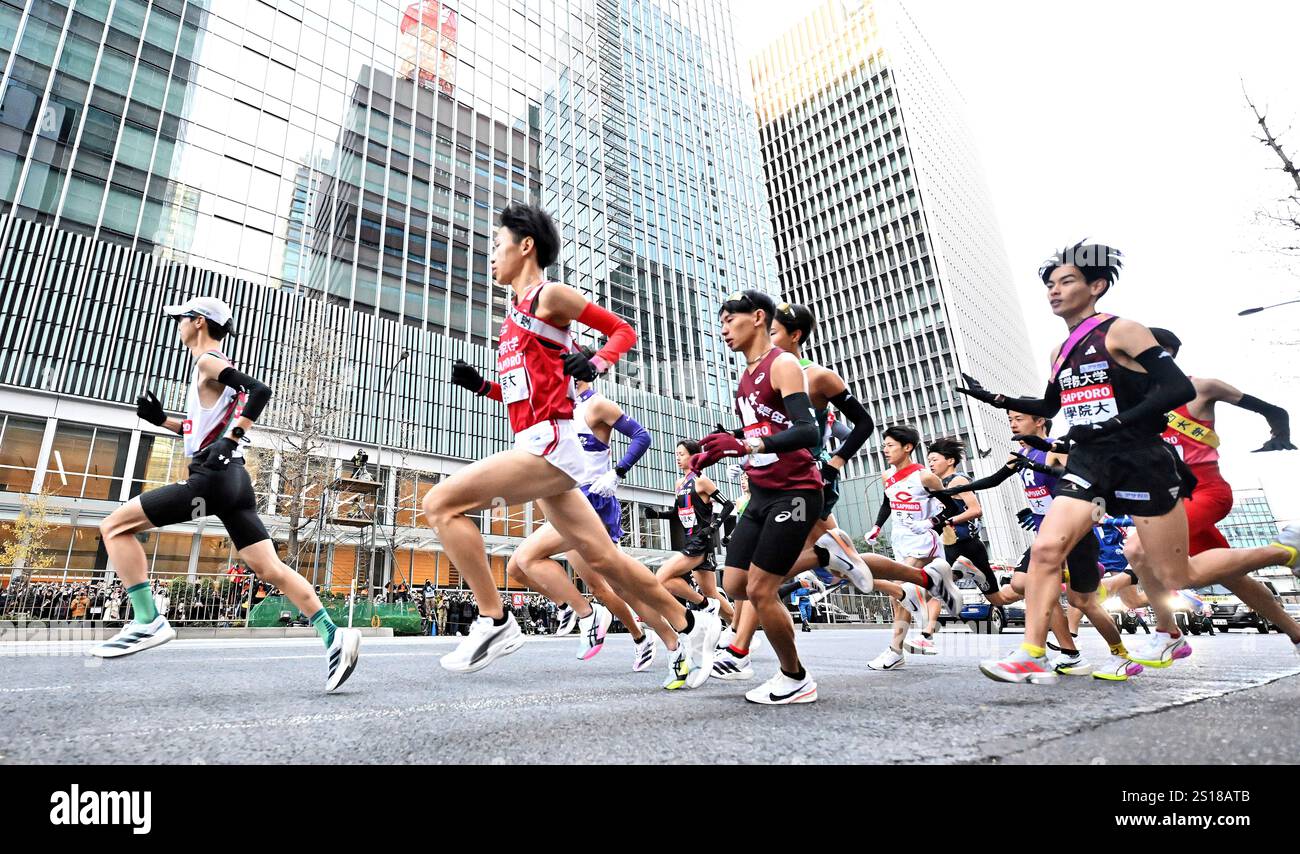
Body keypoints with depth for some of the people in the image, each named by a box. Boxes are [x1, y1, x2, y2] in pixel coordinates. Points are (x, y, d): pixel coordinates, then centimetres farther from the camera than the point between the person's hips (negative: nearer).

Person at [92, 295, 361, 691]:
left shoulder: (208, 361, -1)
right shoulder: (214, 369, 26)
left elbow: (259, 391, -19)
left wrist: (231, 439, -22)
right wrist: (160, 419, 22)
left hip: (212, 478, -9)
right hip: (232, 479, 9)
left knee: (114, 526, 3)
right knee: (271, 569, 0)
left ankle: (148, 621, -3)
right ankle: (333, 636, -7)